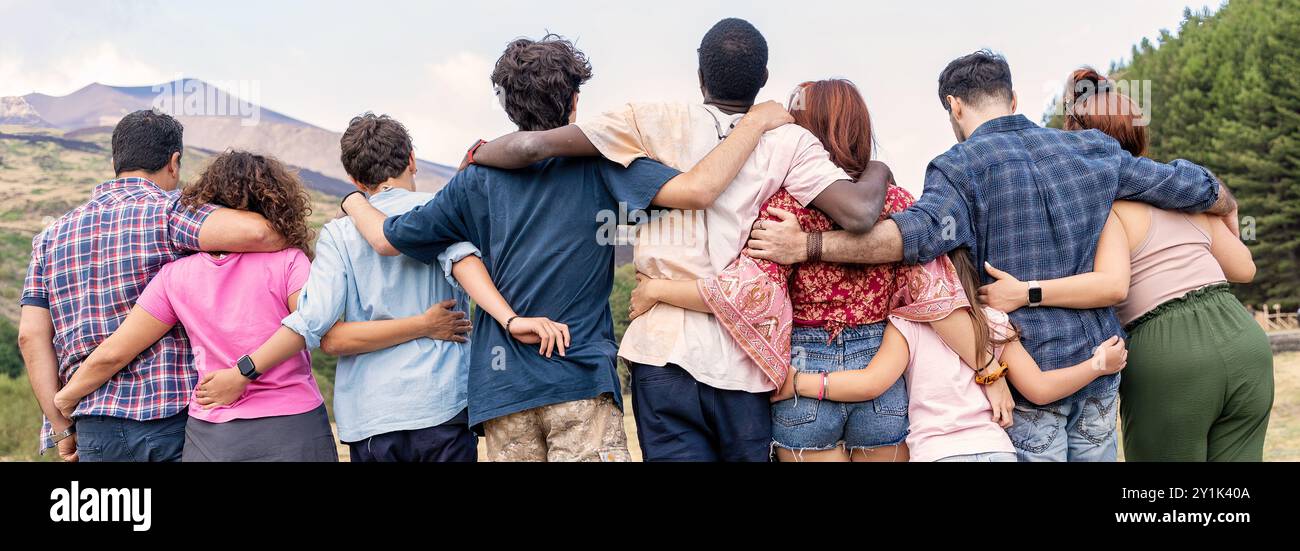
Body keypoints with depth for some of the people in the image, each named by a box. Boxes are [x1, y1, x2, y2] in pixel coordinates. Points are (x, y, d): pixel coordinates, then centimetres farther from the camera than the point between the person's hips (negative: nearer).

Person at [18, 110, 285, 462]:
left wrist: (62, 428, 7)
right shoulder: (169, 213, -5)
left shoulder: (53, 235, 13)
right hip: (177, 414, -4)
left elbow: (31, 334, 7)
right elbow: (254, 231, -24)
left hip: (95, 427, 5)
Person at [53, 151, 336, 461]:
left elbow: (113, 353, 6)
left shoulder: (176, 276, 3)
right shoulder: (288, 260, -5)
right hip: (295, 432, -2)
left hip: (211, 438, 3)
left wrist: (65, 399, 20)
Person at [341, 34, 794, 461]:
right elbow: (696, 190, -16)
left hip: (502, 382, 3)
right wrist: (757, 121, -4)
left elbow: (386, 240, 12)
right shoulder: (598, 164, -3)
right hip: (581, 375, -3)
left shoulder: (479, 179, 6)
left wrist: (354, 201, 33)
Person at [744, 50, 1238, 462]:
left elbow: (920, 232, -29)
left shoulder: (962, 165, -9)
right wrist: (1227, 209, 37)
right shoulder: (1093, 149, 8)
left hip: (1029, 373, -5)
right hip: (1100, 359, 5)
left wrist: (805, 245, -28)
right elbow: (1192, 186, 14)